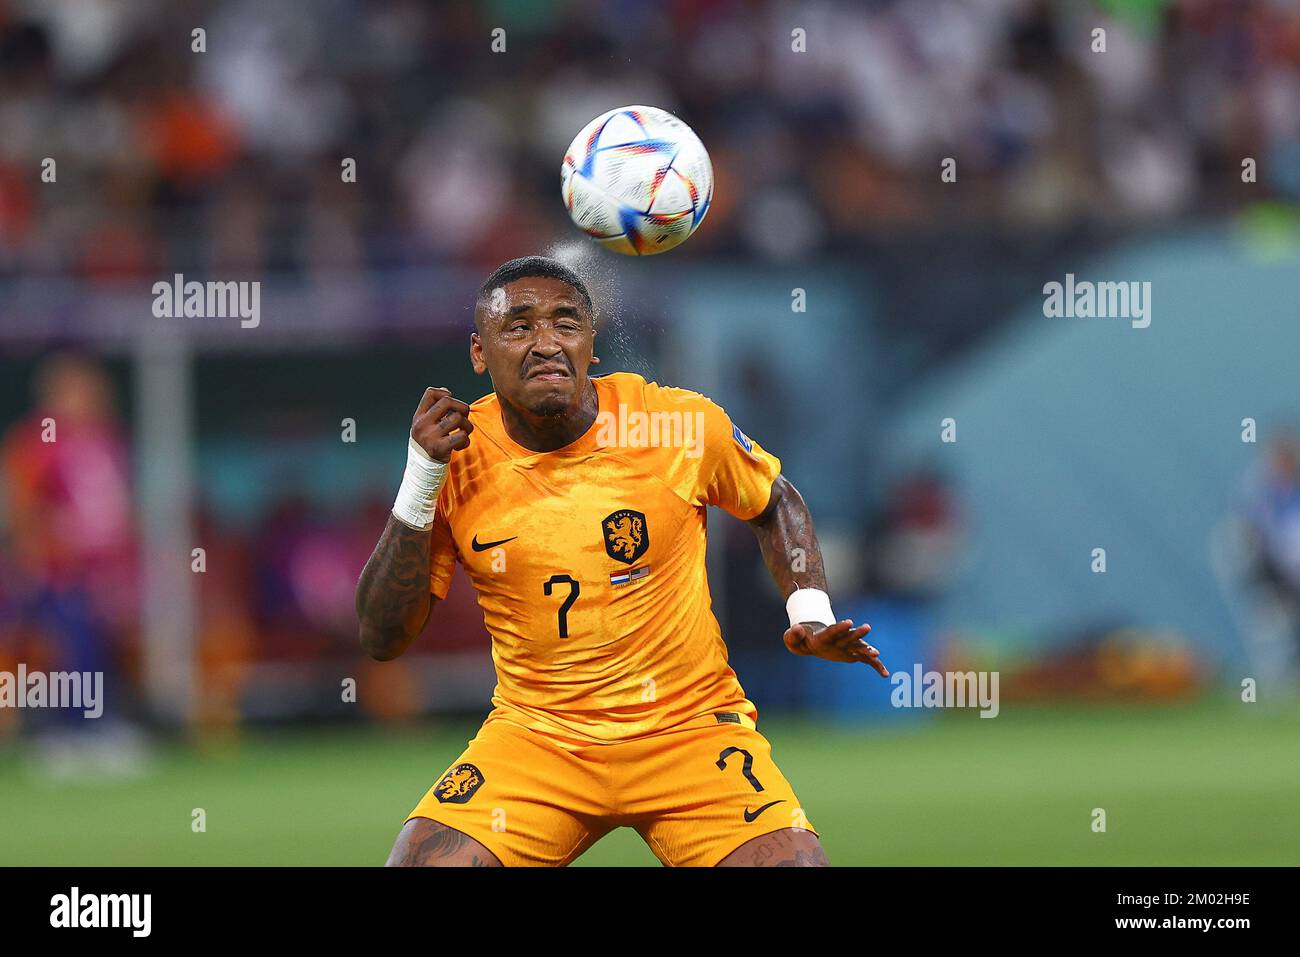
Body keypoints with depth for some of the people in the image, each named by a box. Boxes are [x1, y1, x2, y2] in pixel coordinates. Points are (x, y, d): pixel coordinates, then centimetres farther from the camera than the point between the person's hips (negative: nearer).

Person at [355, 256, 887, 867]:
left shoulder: (684, 424, -7)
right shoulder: (454, 455, -5)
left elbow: (774, 504, 15)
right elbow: (382, 639, -6)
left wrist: (811, 616, -1)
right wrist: (418, 485, -16)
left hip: (691, 725, -1)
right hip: (533, 739, 1)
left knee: (794, 860, -23)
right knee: (422, 860, -21)